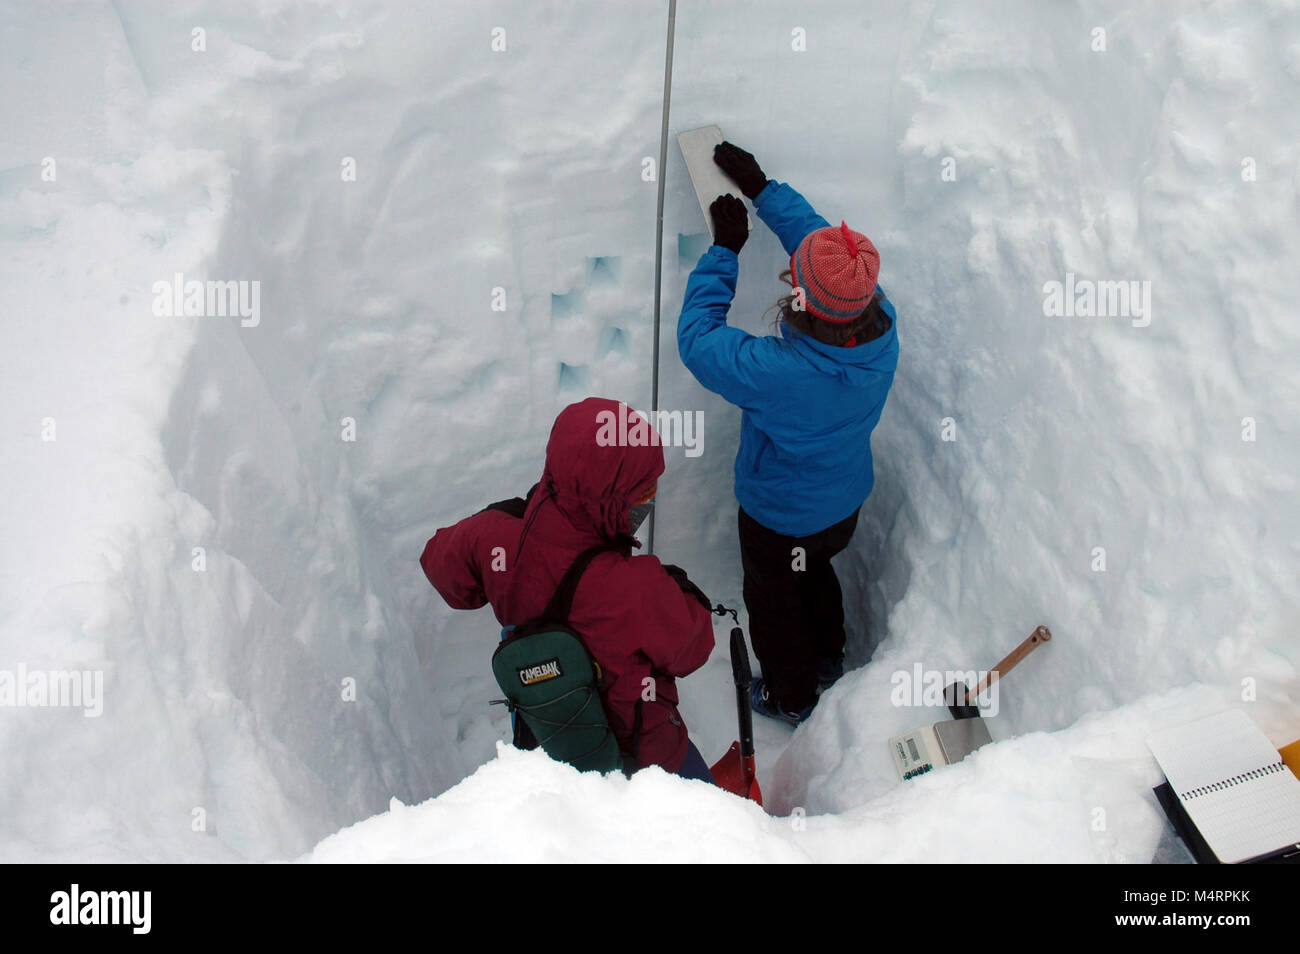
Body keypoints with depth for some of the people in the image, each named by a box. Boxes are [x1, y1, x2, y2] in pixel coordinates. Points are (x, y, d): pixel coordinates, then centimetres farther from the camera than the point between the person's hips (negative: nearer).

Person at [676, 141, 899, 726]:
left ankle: (790, 698, 49)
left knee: (774, 602, 24)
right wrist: (763, 188, -3)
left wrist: (725, 250, -22)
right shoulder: (882, 328, -25)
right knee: (818, 572, 35)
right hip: (846, 502, 6)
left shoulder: (776, 372, -44)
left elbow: (698, 338, -28)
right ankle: (829, 661, 60)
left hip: (779, 518, -5)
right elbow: (814, 233, -10)